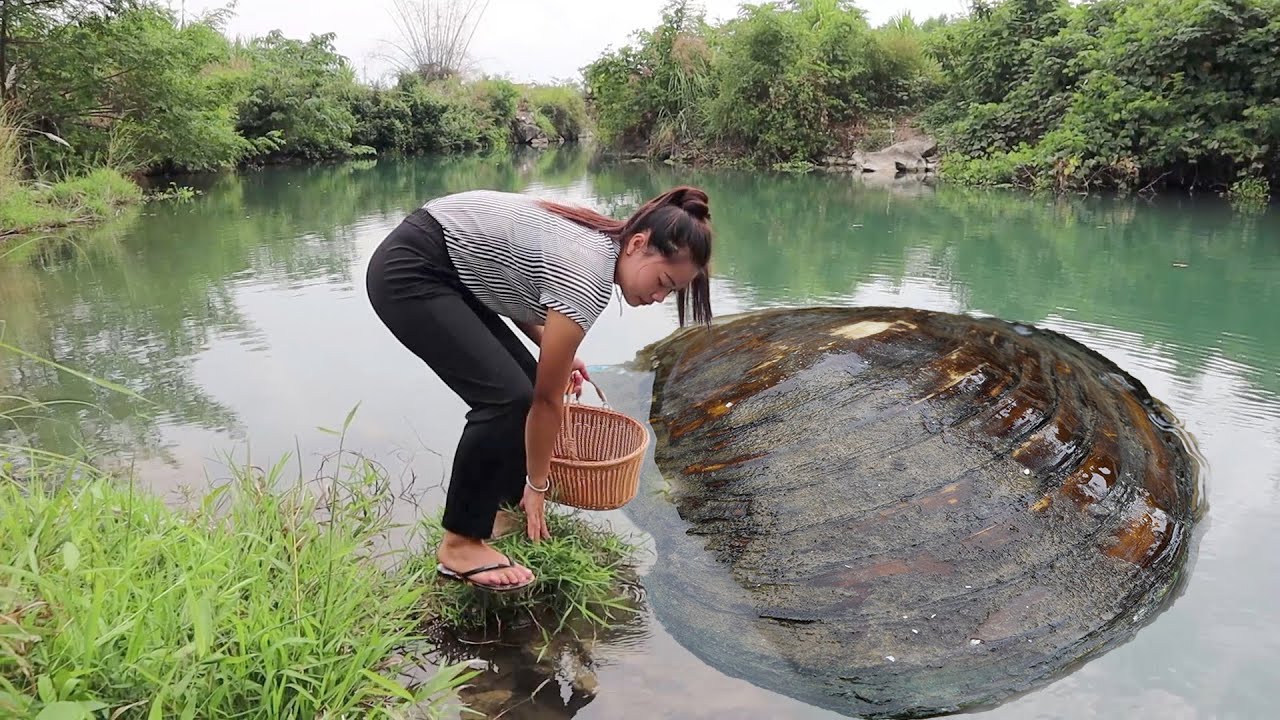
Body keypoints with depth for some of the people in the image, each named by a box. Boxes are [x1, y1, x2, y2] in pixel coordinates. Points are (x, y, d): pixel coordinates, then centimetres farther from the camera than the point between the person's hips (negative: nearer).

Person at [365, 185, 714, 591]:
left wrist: (556, 350, 11)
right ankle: (460, 544, -4)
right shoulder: (588, 276, -22)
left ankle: (504, 507, 20)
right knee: (507, 396, -17)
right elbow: (548, 397, -14)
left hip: (446, 271, 10)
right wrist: (537, 484, -3)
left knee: (522, 380, 6)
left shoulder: (597, 241, 5)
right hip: (408, 272, -10)